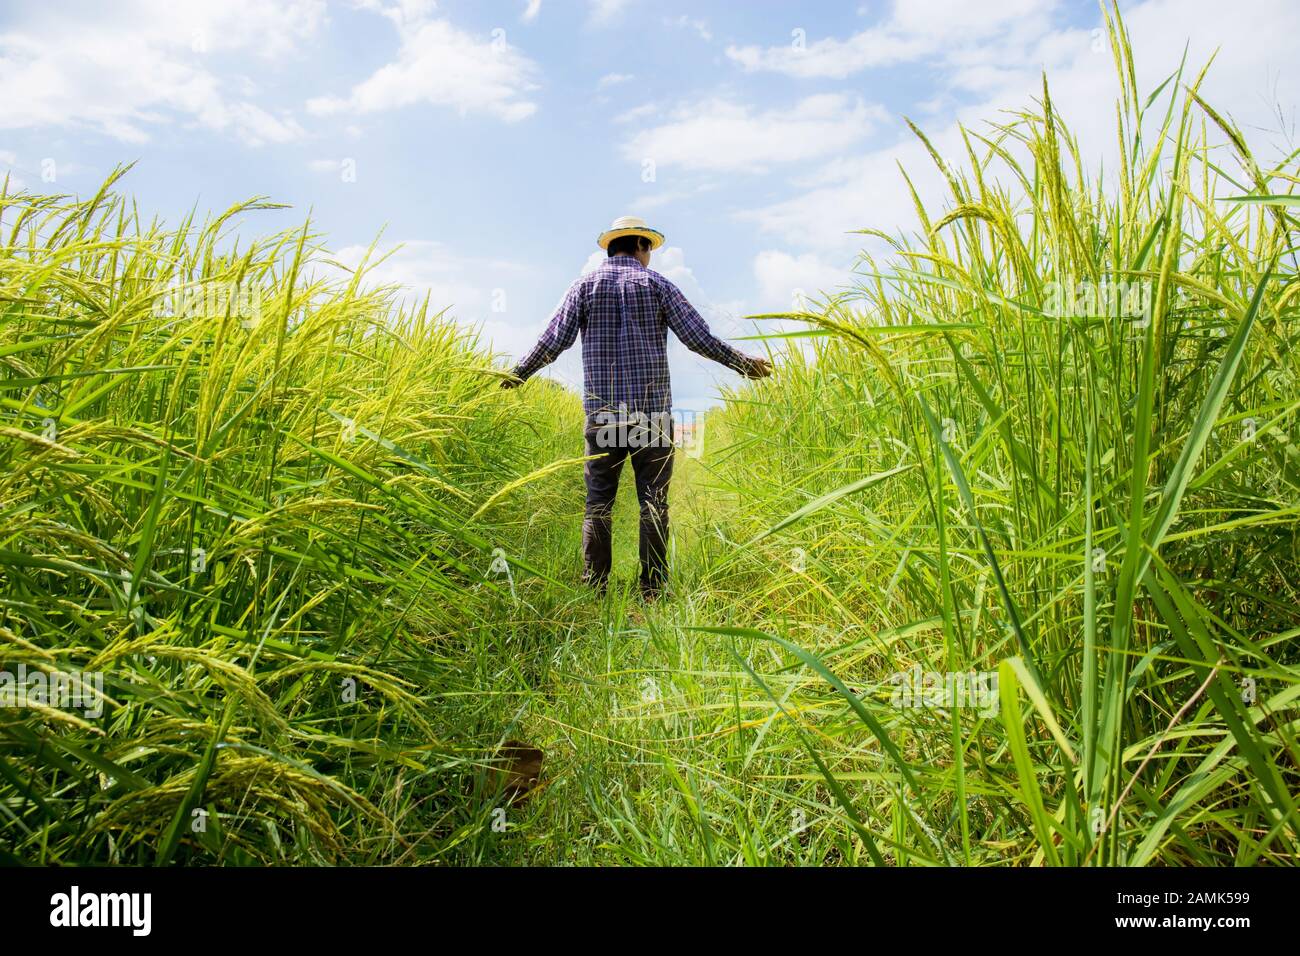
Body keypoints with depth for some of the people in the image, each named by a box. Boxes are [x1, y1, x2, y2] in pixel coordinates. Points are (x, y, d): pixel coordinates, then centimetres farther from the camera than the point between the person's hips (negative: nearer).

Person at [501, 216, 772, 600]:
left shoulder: (585, 285, 8)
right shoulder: (657, 285, 5)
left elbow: (554, 340, 1)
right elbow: (699, 337, -1)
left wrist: (518, 374, 15)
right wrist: (744, 363, 11)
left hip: (602, 411, 1)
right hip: (652, 410, -1)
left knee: (598, 501, 6)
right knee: (653, 502, 3)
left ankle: (594, 588, 5)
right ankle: (652, 590, 3)